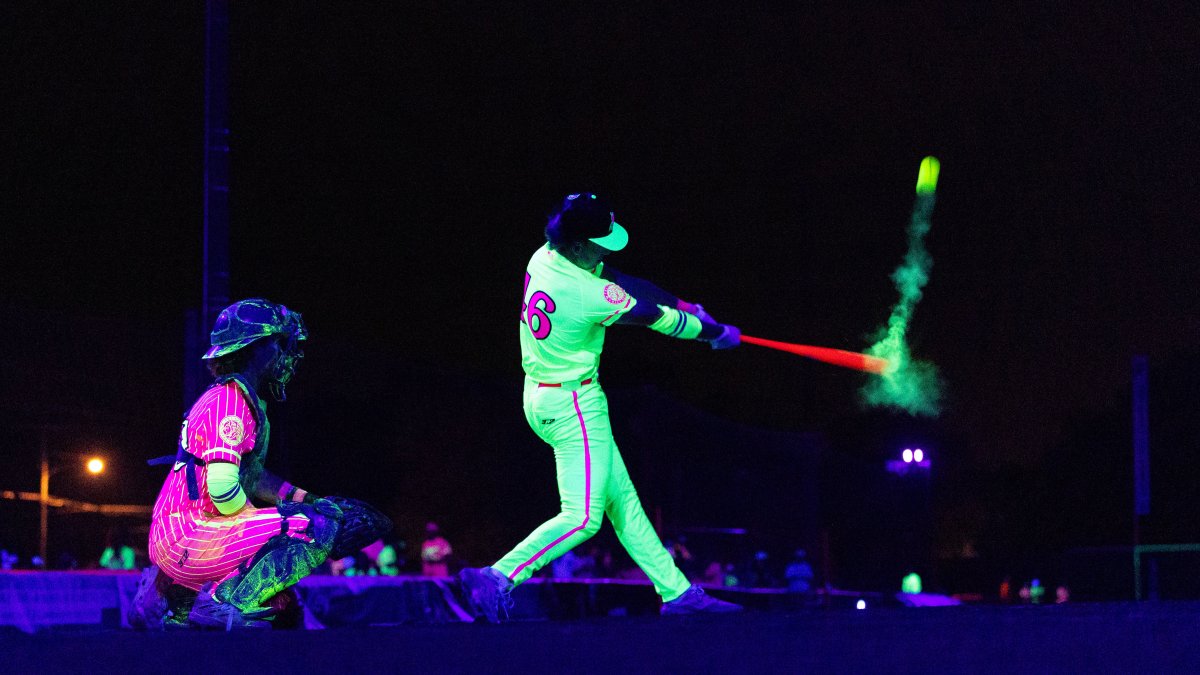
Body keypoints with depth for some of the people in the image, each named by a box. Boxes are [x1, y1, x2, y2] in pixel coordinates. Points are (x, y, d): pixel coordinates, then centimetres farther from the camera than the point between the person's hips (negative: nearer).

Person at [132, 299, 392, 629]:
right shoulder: (231, 400, -12)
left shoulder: (234, 397, 20)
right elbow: (221, 485, -22)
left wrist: (312, 500, 19)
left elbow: (252, 477, 27)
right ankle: (227, 603, -21)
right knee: (317, 528, -18)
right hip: (189, 536, -10)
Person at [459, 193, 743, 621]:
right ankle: (498, 578, -18)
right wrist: (716, 333, 4)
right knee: (583, 517, -10)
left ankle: (677, 593, 18)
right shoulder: (589, 295, -26)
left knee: (622, 499, 13)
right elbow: (658, 320, -11)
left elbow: (626, 284, 10)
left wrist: (682, 304, 13)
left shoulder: (546, 257, -2)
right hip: (574, 405, -10)